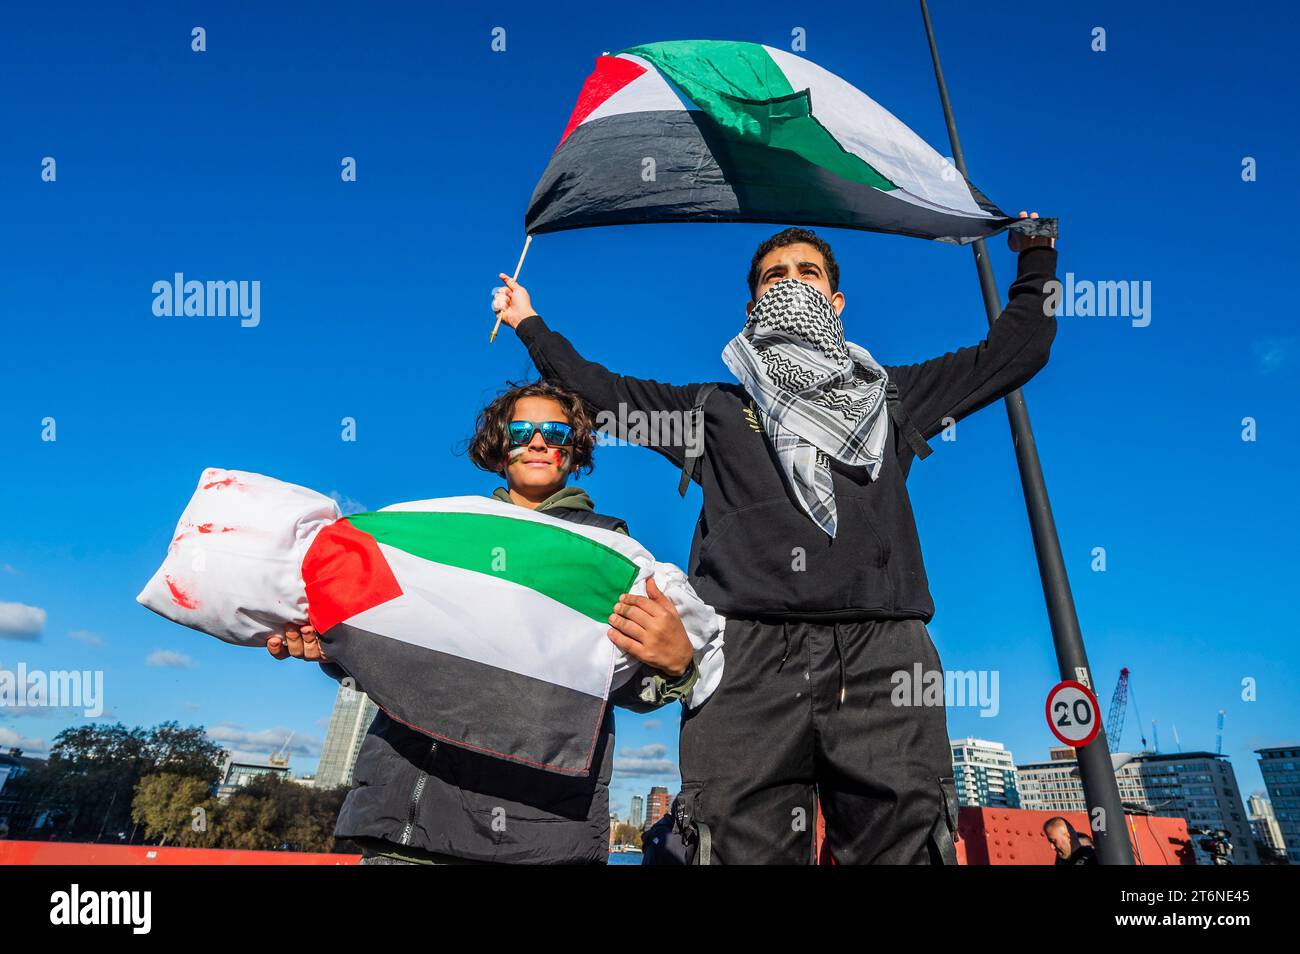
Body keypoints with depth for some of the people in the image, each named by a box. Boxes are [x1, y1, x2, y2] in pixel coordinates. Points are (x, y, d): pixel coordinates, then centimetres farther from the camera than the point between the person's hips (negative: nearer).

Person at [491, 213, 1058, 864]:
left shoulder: (890, 396, 27)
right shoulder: (718, 409, 25)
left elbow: (1015, 350, 34)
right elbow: (601, 391, 28)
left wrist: (1036, 258, 39)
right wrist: (531, 325, 33)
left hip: (881, 658, 1)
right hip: (750, 657, 0)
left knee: (904, 847, -8)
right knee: (747, 849, -8)